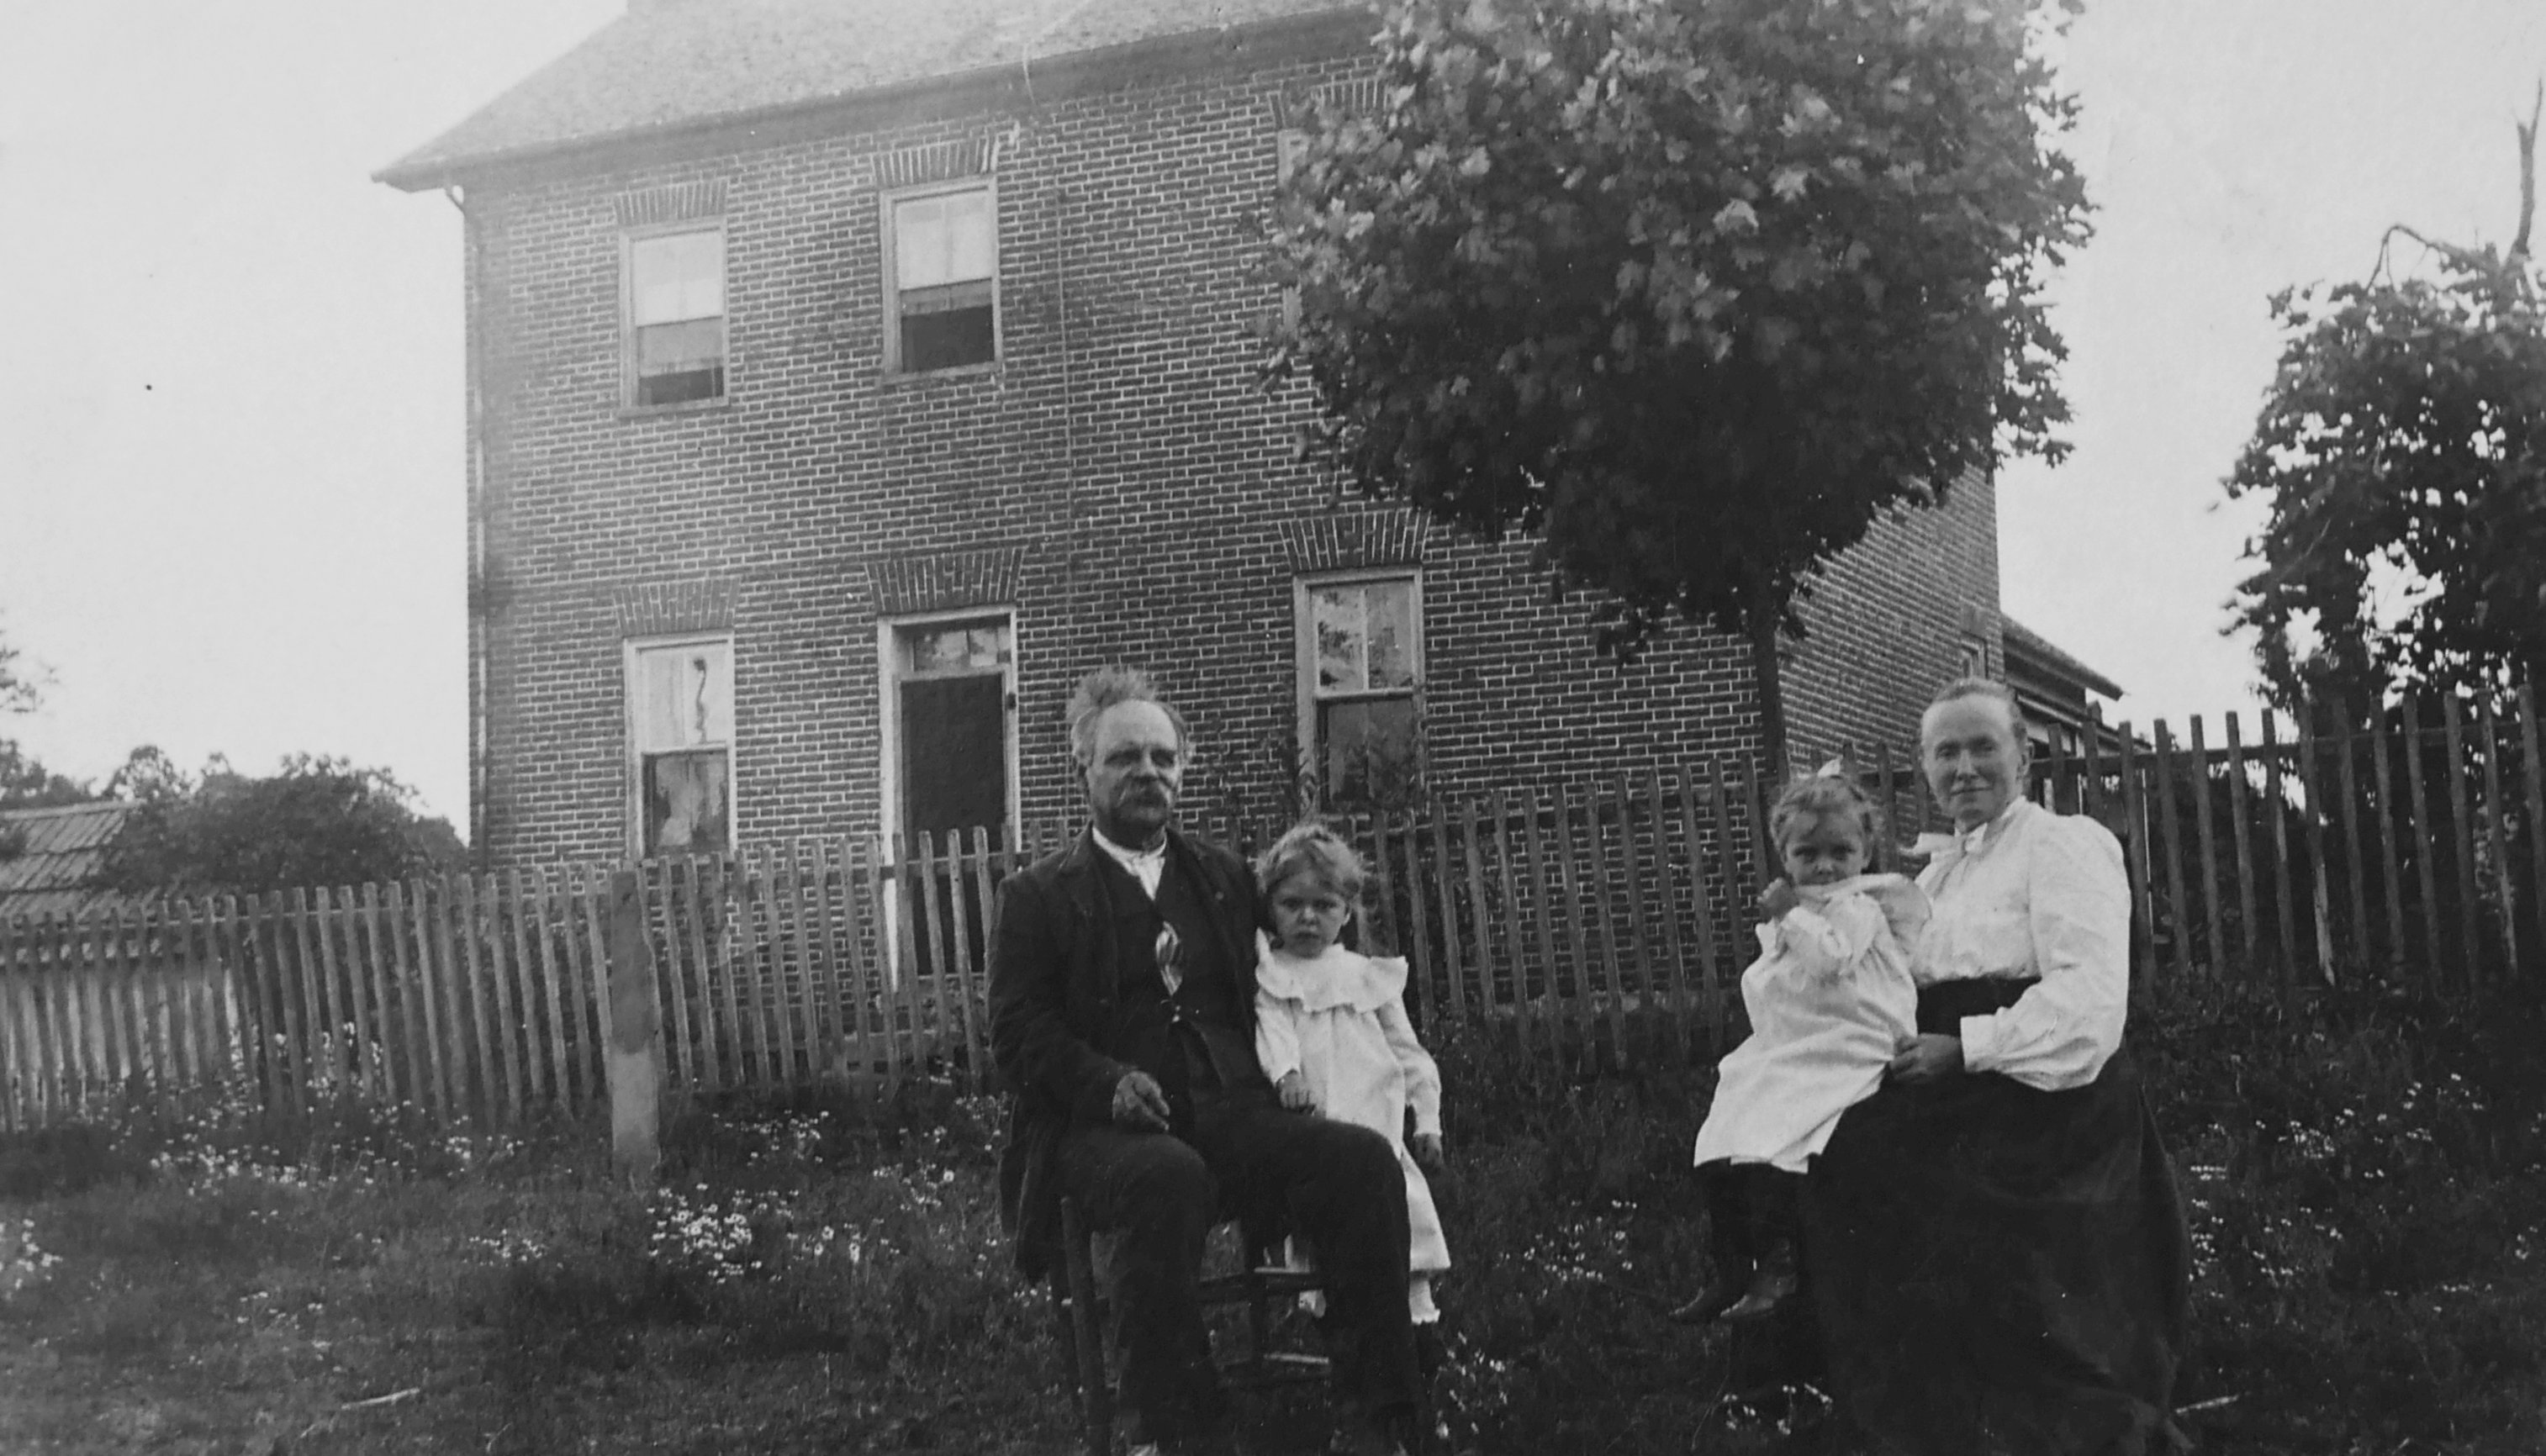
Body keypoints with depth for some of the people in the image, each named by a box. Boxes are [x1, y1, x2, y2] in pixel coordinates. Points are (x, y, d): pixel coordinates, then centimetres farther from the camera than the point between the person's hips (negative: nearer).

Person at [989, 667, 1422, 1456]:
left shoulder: (1226, 877, 23)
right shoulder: (1038, 895, 11)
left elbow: (1264, 995, 25)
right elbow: (1017, 1030, 2)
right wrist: (1111, 1082, -17)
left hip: (1229, 1114, 4)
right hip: (1103, 1130, -4)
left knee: (1364, 1157, -25)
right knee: (1171, 1178, -39)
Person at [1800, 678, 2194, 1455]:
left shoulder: (2061, 844, -5)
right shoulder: (1937, 870, 21)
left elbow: (2090, 999, -18)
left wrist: (1964, 1049, -19)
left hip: (2040, 1111, -8)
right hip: (1955, 1119, 8)